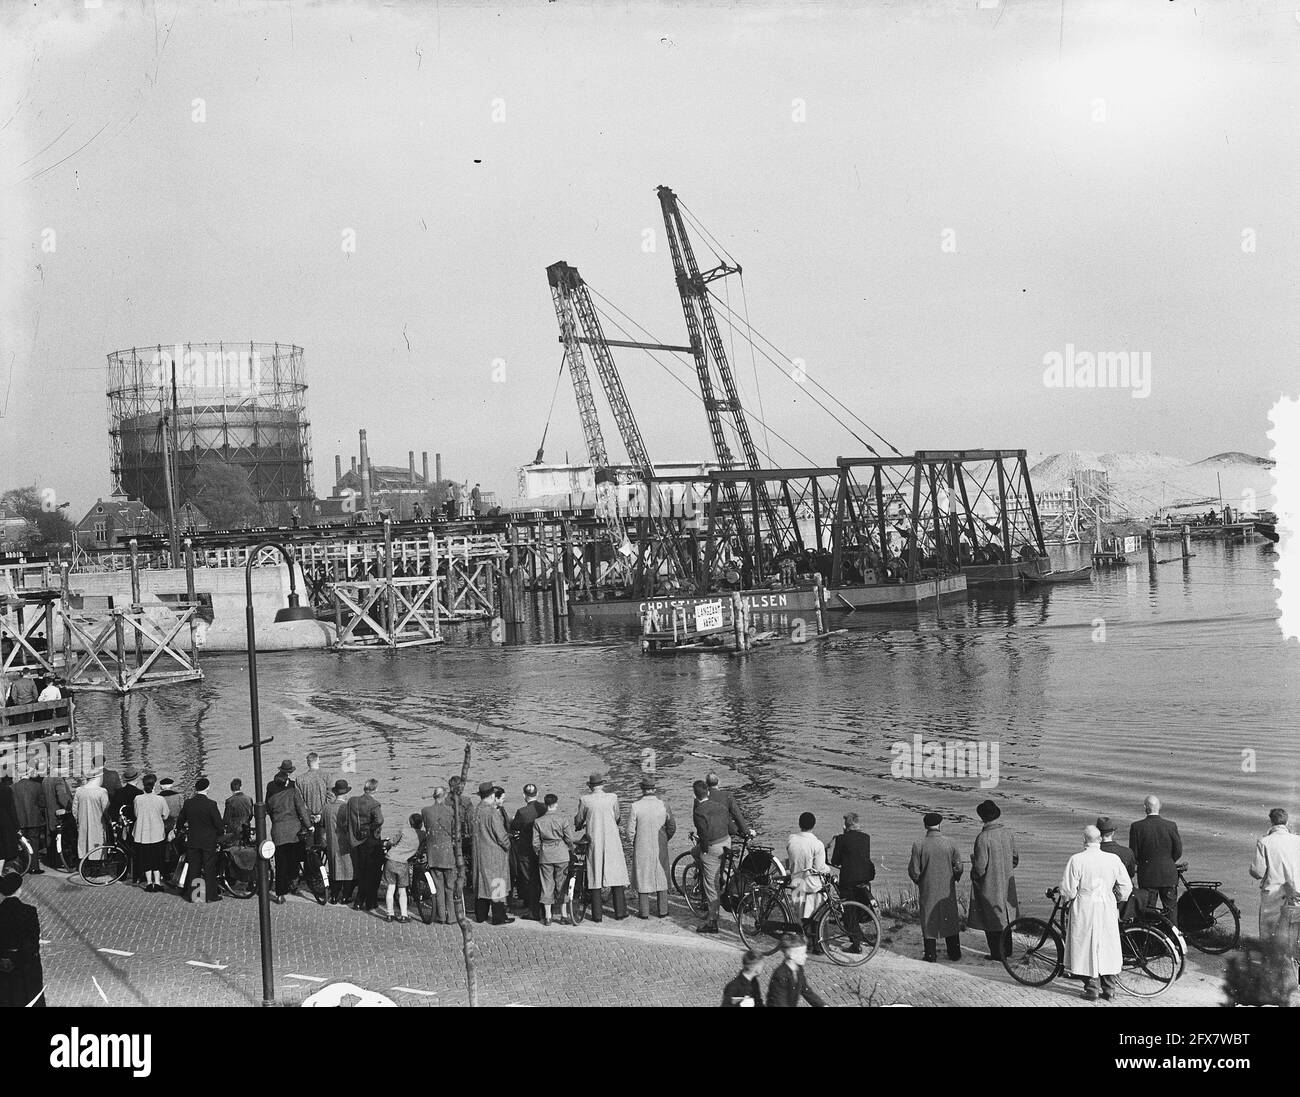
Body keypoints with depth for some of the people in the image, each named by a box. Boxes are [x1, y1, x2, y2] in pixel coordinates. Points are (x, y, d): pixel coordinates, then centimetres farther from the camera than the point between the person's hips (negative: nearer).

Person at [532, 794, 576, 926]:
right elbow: (569, 839, -6)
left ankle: (547, 917, 8)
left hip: (545, 856, 1)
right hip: (561, 855, -1)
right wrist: (571, 849, 14)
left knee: (547, 885, 7)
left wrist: (538, 853, 17)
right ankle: (563, 916, 10)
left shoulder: (538, 822, -2)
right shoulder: (562, 820, -7)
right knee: (561, 884, 7)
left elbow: (535, 843, 0)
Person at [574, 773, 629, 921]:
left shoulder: (585, 800, -5)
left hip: (594, 842, 0)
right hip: (612, 841, 0)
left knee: (595, 876, 6)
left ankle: (597, 914, 7)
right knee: (616, 875, 8)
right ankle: (620, 912, 9)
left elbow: (579, 820, 7)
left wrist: (578, 827, 30)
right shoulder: (612, 797, -3)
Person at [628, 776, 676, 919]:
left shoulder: (636, 807, -13)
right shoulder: (664, 806, -6)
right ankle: (662, 910, 18)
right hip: (661, 848, 2)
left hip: (642, 848, -2)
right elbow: (672, 827, 2)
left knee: (643, 878, 8)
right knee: (661, 877, 14)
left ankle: (644, 912, 11)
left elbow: (630, 831, -10)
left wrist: (633, 842, 10)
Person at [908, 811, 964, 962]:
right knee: (950, 920, 14)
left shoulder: (919, 846, -13)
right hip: (948, 889, 2)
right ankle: (954, 953, 20)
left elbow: (914, 871, -10)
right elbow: (958, 866, -3)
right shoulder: (950, 843, -9)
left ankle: (930, 954, 11)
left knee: (929, 921, 8)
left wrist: (919, 882, 10)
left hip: (928, 890, -2)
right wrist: (954, 879, 16)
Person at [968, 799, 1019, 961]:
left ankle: (997, 953, 11)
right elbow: (1016, 858, 7)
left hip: (989, 886, -6)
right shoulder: (1008, 834, -3)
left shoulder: (983, 838, -23)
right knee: (1005, 916, 20)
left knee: (991, 919, 6)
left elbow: (980, 867, -22)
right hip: (1007, 884, 6)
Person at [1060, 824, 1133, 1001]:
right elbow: (1126, 887, 1)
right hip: (1107, 908, 3)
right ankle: (1109, 989, 18)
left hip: (1084, 909, -3)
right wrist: (1117, 900, 19)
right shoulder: (1113, 859, -3)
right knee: (1107, 947, 13)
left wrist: (1069, 898, 10)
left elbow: (1068, 890, -12)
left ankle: (1091, 989, 11)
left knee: (1086, 947, 8)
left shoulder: (1076, 860, -12)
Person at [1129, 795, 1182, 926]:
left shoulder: (1136, 827, -10)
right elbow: (1178, 851, -2)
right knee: (1171, 909, 11)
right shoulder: (1171, 825, -7)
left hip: (1147, 876, -1)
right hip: (1169, 876, 1)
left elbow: (1133, 854, -7)